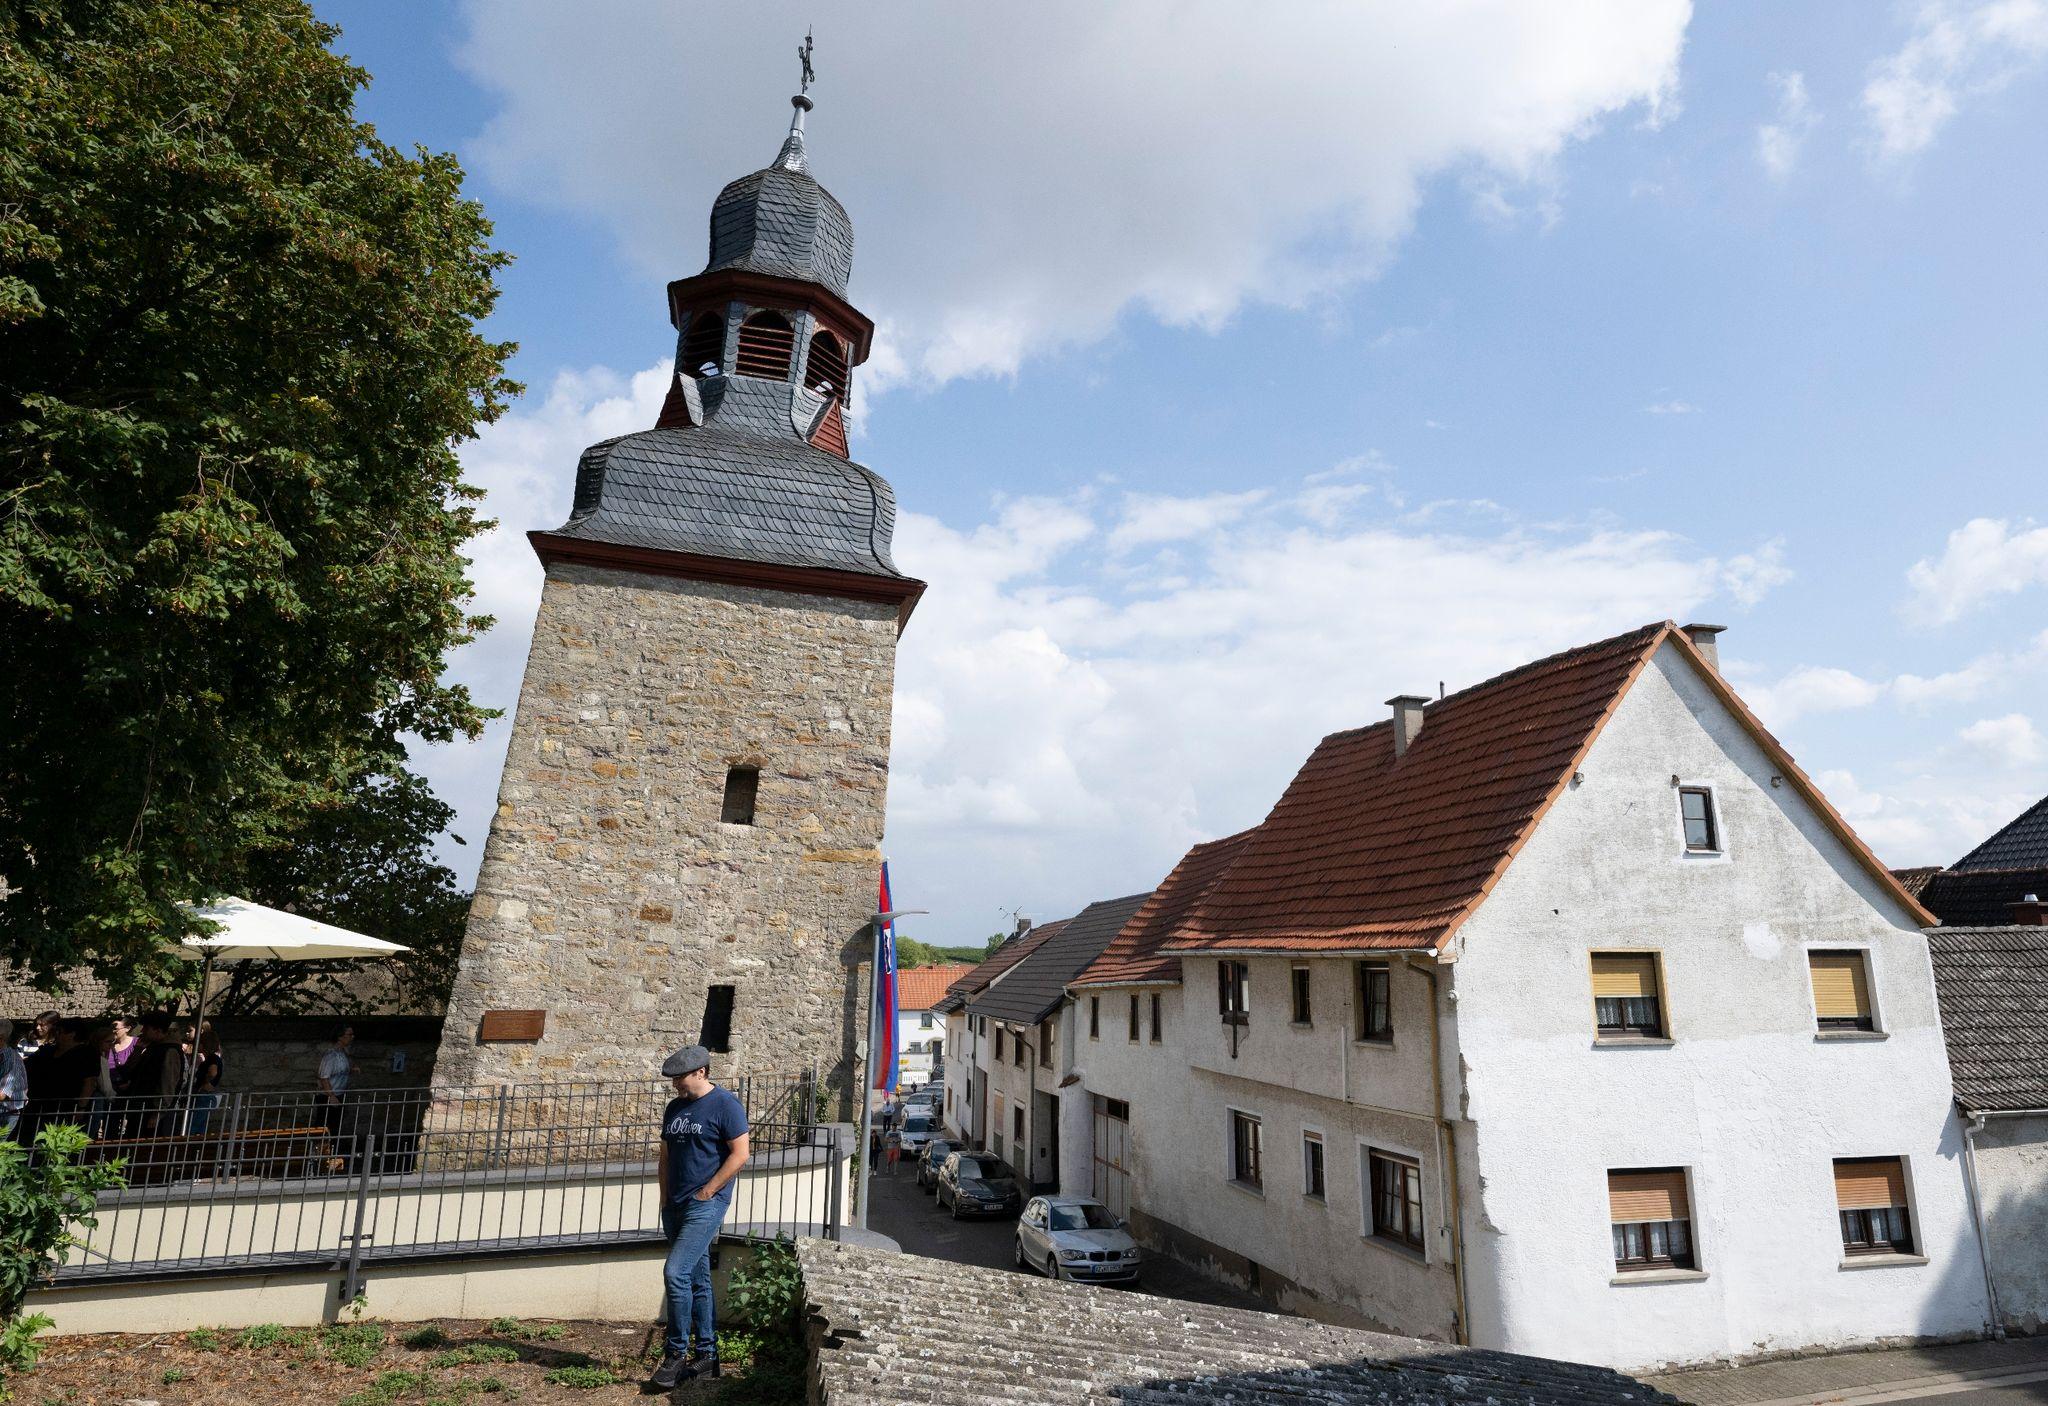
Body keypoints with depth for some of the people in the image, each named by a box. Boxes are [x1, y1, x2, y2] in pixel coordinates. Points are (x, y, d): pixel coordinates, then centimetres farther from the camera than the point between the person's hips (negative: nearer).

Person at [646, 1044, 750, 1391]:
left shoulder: (725, 1105, -11)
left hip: (706, 1204, -7)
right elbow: (666, 1155, 18)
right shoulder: (674, 1108, 12)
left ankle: (676, 1354, 0)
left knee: (675, 1273, -15)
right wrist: (665, 1197, 9)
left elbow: (740, 1153, -14)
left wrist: (707, 1191, -14)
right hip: (675, 1207, 7)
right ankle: (706, 1355, 21)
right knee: (698, 1281, 13)